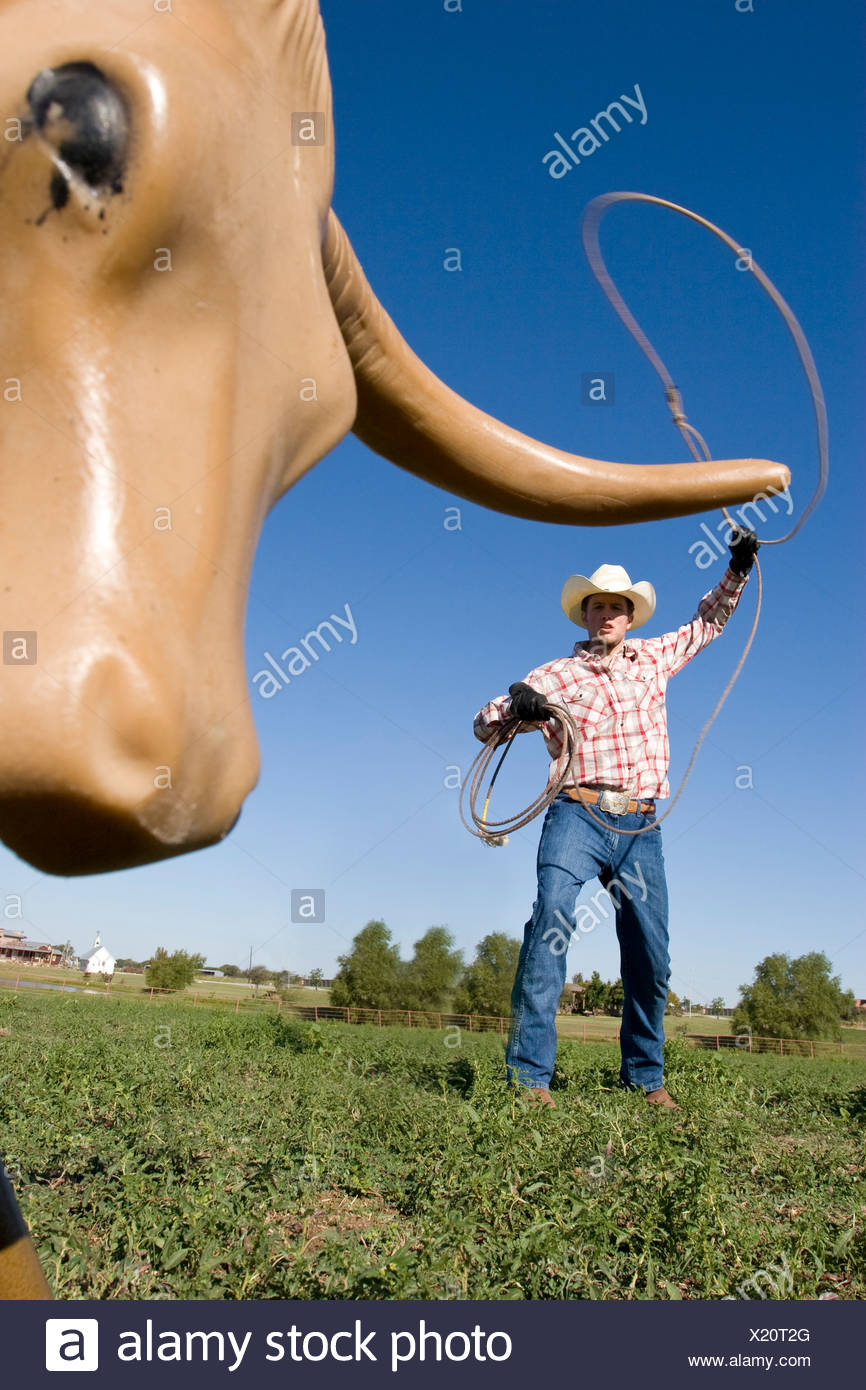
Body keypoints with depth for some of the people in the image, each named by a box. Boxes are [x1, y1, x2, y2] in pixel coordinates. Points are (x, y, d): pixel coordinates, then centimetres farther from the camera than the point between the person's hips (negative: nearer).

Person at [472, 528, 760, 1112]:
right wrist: (515, 705, -18)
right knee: (551, 923, -24)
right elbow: (483, 723, 4)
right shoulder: (555, 676, 7)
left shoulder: (654, 658, 18)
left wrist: (738, 570, 21)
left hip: (641, 828, 4)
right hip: (578, 816, -3)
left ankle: (645, 1076, 22)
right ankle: (530, 1074, -23)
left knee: (651, 958, 5)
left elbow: (708, 621, 34)